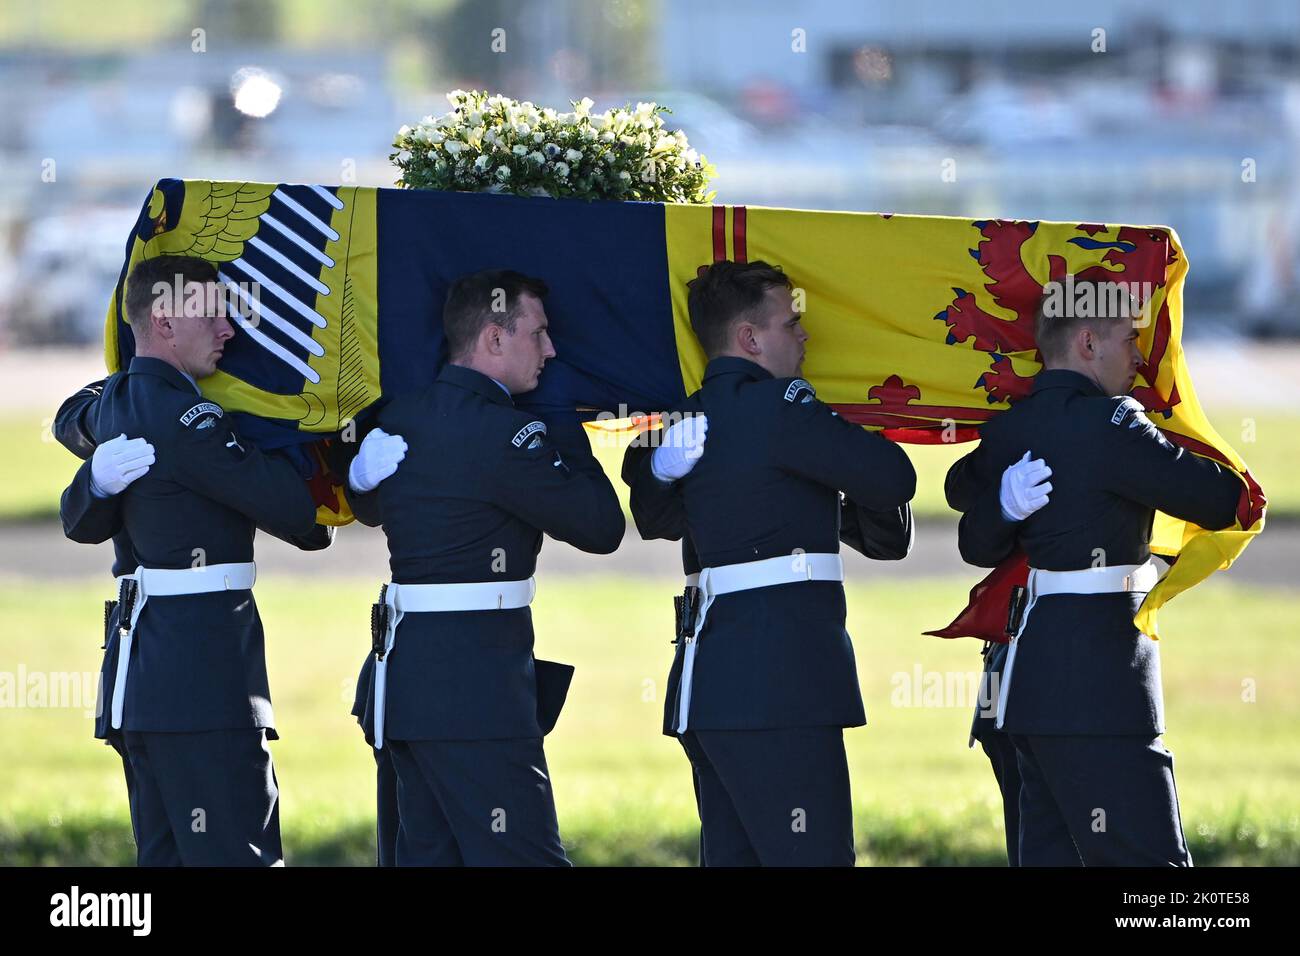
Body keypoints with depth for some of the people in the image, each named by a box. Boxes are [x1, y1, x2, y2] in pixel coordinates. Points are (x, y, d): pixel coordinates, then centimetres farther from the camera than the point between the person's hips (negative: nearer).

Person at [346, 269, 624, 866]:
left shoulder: (398, 419, 11)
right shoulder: (501, 433, -15)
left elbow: (367, 505, 32)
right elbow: (601, 526, -9)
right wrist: (571, 443, 6)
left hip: (403, 676, 9)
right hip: (477, 689, -9)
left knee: (428, 853, 11)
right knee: (522, 859, -9)